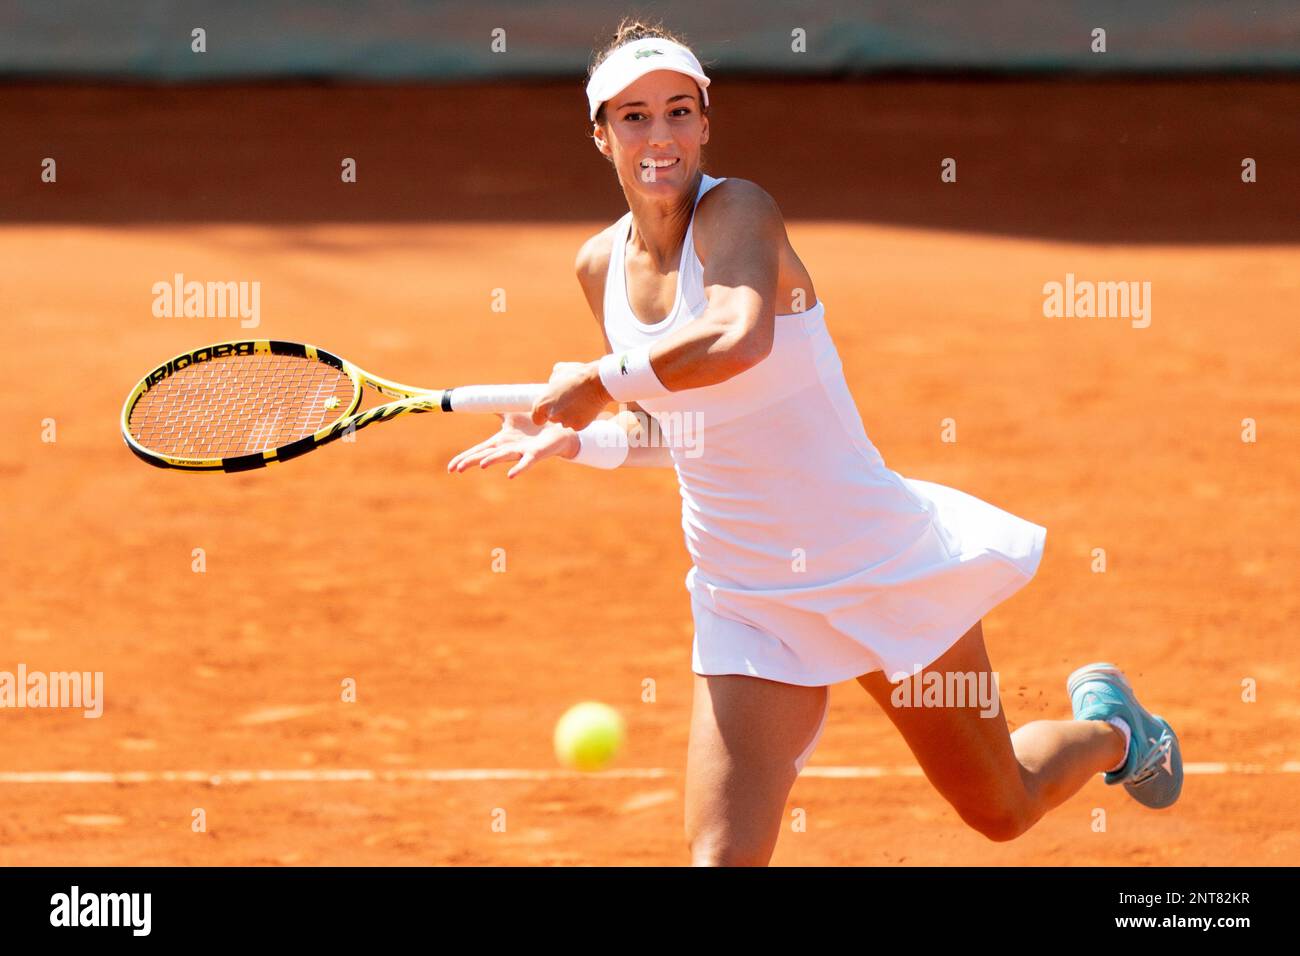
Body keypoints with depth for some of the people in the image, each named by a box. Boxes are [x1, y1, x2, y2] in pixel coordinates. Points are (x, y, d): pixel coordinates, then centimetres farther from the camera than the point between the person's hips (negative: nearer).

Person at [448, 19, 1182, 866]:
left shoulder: (737, 211, -17)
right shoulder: (602, 266, 2)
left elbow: (738, 339, -39)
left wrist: (599, 380, -28)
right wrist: (571, 440, 1)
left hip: (880, 564, -4)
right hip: (746, 601, 4)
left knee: (1003, 811, 14)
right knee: (722, 858, -14)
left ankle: (1109, 726, 47)